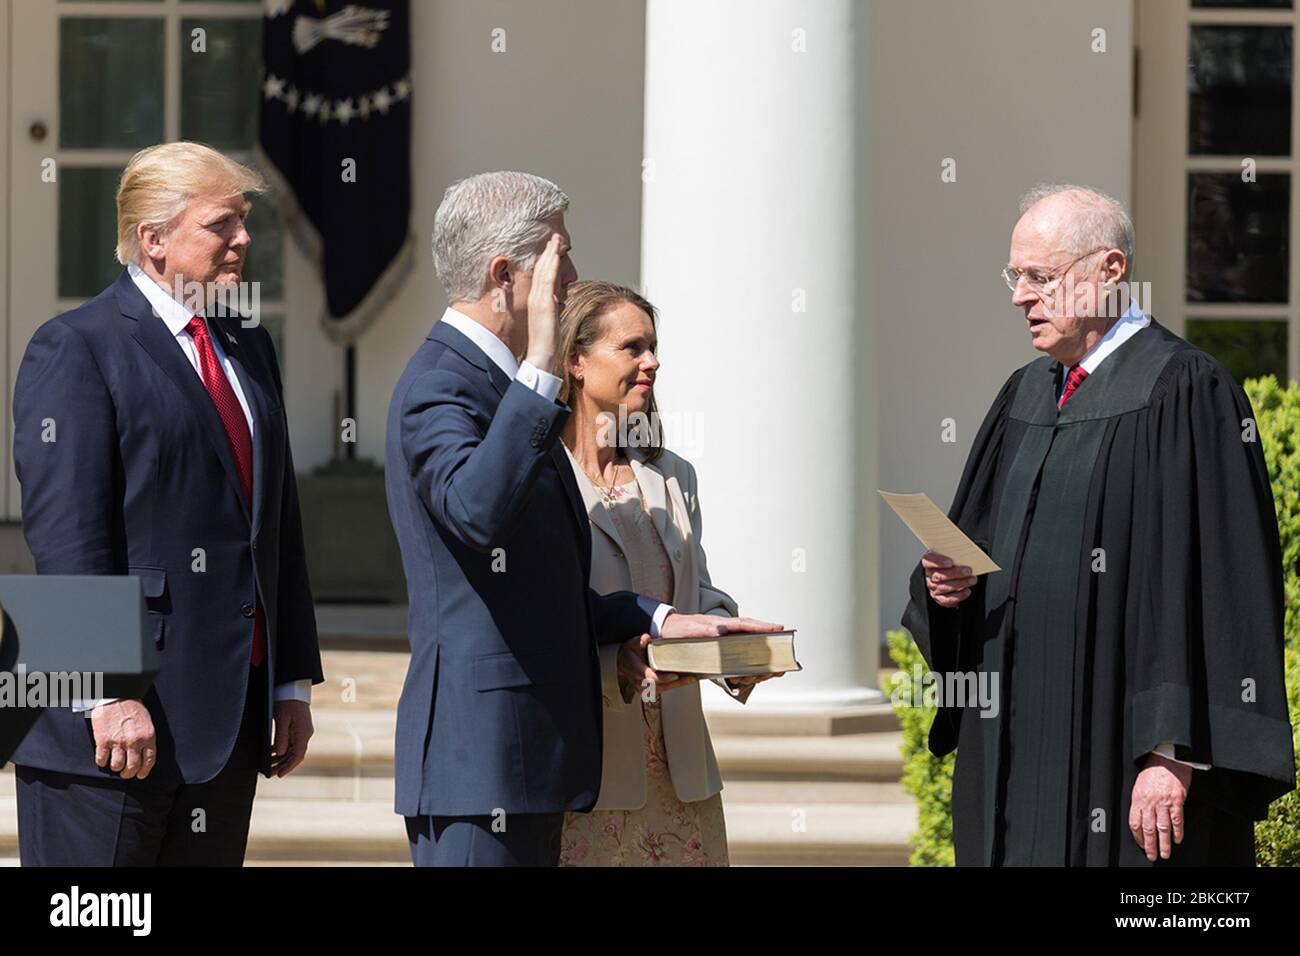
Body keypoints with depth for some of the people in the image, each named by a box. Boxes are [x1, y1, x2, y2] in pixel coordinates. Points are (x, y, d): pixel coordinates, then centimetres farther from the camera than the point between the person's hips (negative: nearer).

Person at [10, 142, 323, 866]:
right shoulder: (75, 350, -6)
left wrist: (294, 683, 14)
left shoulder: (250, 349, 17)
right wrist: (108, 695, -20)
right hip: (113, 721, -7)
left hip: (231, 719, 7)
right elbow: (66, 537, -14)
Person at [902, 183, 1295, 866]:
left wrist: (1172, 755, -22)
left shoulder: (1183, 392, -10)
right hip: (1019, 751, 7)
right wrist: (949, 584, -3)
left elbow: (1208, 583, -17)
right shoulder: (1026, 395, 14)